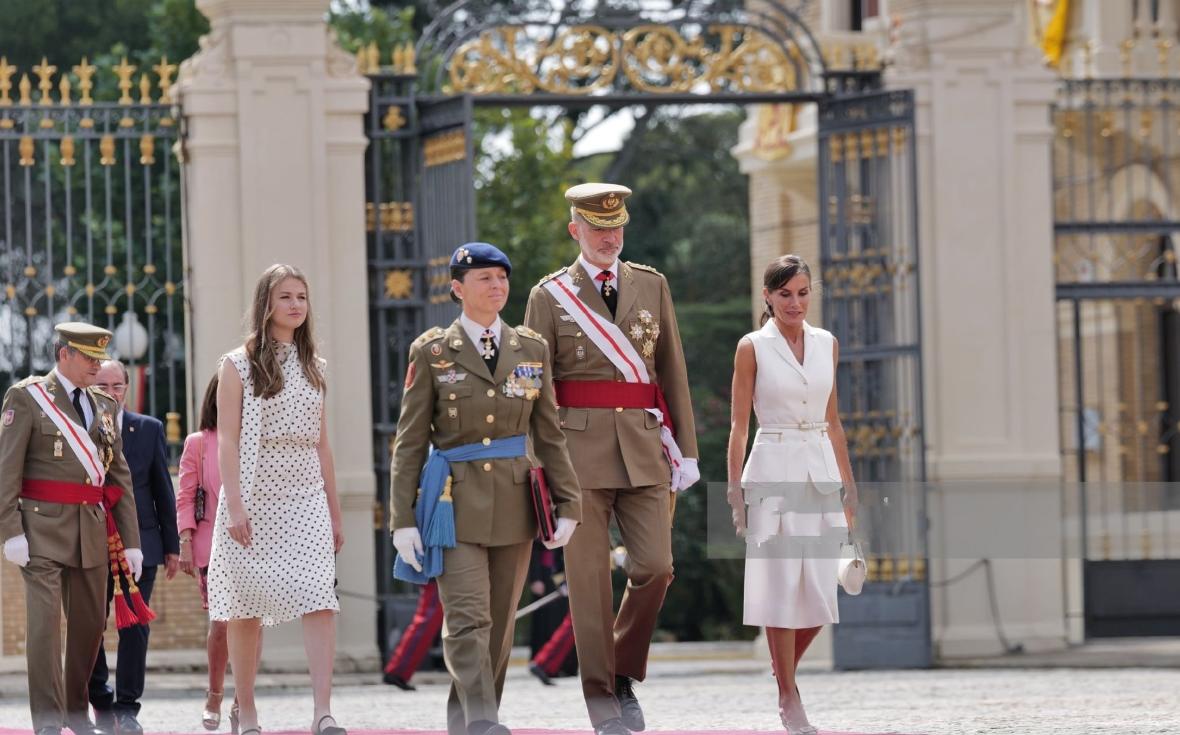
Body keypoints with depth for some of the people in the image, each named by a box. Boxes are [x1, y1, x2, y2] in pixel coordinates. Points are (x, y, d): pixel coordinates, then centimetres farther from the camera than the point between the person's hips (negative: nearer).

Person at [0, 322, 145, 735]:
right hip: (43, 528, -6)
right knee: (44, 620, -11)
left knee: (90, 623, 10)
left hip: (92, 530, 6)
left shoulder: (104, 406, 15)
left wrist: (131, 541, 11)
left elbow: (120, 478, 16)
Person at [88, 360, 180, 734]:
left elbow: (163, 491, 9)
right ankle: (100, 703, 17)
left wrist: (171, 546, 7)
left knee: (135, 628, -3)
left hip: (139, 544, 1)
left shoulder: (149, 429, 7)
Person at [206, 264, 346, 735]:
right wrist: (234, 506, -15)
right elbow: (227, 441, -5)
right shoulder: (238, 365, 0)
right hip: (254, 496, -3)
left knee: (319, 600, -14)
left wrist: (334, 512, 15)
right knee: (246, 607, 3)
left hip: (305, 500, 3)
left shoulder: (312, 367, 14)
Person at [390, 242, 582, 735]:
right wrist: (403, 519, -5)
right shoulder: (432, 352, 1)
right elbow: (410, 442, 1)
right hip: (455, 501, -4)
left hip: (514, 503, 4)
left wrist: (567, 504, 2)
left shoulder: (532, 350, 9)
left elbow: (549, 435, 11)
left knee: (500, 623, 6)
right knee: (468, 619, -15)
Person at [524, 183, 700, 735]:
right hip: (579, 449, -2)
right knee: (590, 579, -3)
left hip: (644, 449, 3)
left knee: (655, 567, -6)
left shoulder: (651, 286, 12)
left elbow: (672, 372, 12)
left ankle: (624, 673, 16)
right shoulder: (549, 295, 4)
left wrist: (686, 449, 8)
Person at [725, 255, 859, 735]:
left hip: (820, 473, 4)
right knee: (781, 585, -4)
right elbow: (739, 423, -2)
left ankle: (786, 669, 26)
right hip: (773, 473, -4)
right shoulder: (753, 347, -2)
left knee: (821, 591, 0)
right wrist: (735, 489, -7)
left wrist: (849, 485, 14)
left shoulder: (827, 345, 10)